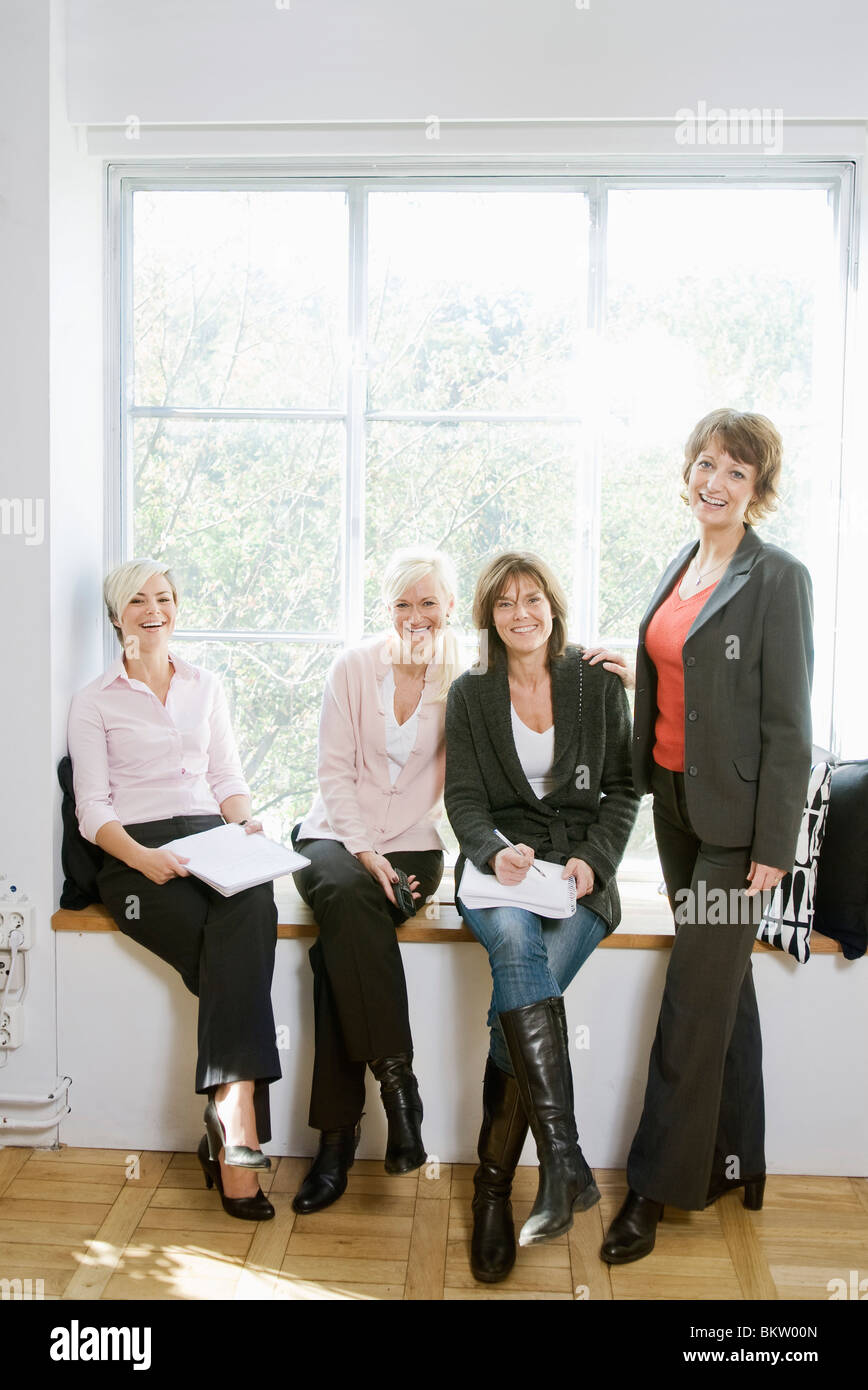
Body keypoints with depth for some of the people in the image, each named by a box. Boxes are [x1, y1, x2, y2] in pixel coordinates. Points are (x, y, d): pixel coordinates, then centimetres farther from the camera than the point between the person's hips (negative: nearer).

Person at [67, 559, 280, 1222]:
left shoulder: (207, 687, 22)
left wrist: (244, 822, -3)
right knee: (241, 944, -31)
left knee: (253, 905, -34)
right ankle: (242, 1126, -27)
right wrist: (141, 855, -17)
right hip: (135, 854, -2)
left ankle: (228, 1117, -35)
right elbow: (93, 808, 2)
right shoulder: (94, 701, 11)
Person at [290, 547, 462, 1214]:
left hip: (413, 845, -1)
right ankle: (396, 1079, -25)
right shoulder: (354, 667, 4)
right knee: (346, 894, -33)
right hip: (337, 834, 1)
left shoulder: (463, 678, 5)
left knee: (339, 946, -27)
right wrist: (364, 851, -11)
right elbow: (335, 772, 0)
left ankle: (339, 1130, -16)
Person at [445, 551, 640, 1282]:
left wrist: (593, 858, -8)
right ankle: (564, 1158, -37)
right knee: (514, 938, -35)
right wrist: (495, 852, -16)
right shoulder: (470, 694, 9)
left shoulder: (598, 683, 7)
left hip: (579, 870, 0)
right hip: (499, 861, 1)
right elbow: (464, 798, 4)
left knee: (526, 984, -26)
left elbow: (624, 788, 9)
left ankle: (493, 1187, -13)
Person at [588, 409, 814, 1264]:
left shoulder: (776, 579, -11)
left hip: (736, 817, -7)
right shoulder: (680, 571, 11)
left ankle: (656, 1185, 13)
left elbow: (786, 721, -13)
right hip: (675, 800, 7)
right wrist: (631, 672, 6)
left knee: (695, 998, -1)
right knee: (722, 987, 17)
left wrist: (773, 844, -14)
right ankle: (734, 1161, 31)